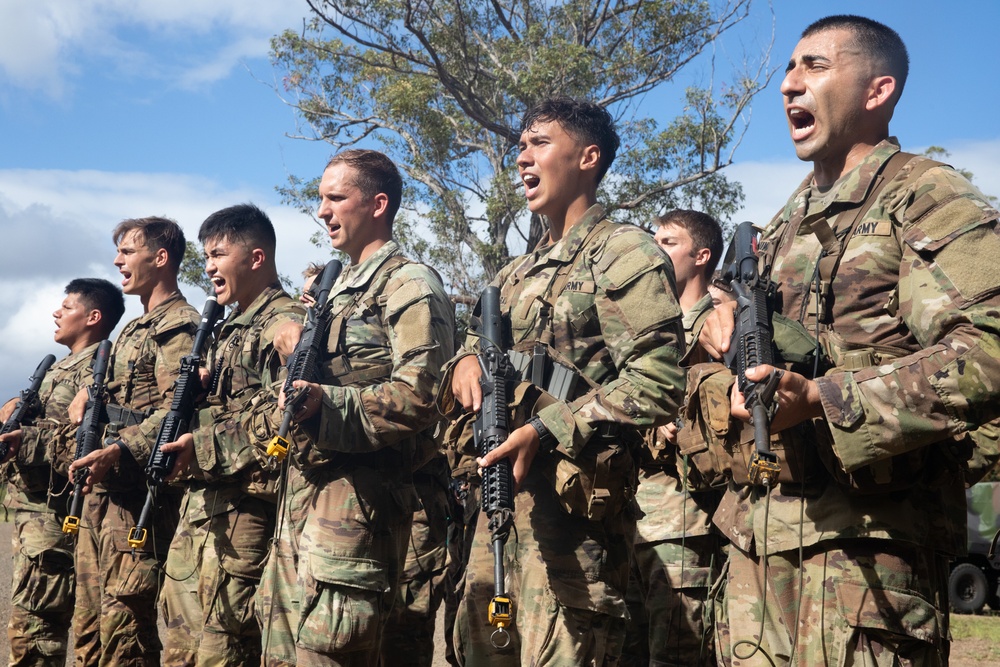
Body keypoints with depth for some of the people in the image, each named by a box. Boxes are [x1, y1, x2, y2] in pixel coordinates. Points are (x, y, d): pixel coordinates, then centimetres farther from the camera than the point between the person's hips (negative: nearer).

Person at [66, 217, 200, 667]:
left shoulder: (177, 326, -8)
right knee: (89, 629, 13)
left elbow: (175, 409, -20)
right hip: (100, 492, 10)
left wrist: (119, 451, -30)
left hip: (138, 496, -10)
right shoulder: (133, 329, 23)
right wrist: (89, 391, 14)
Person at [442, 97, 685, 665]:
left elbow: (657, 381, -15)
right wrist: (467, 359, 3)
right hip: (502, 491, 8)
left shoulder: (625, 253, -4)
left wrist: (545, 430, -21)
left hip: (575, 499, -8)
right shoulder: (518, 274, 21)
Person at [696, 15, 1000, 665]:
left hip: (867, 539, -7)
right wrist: (725, 317, 7)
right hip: (755, 533, 7)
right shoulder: (785, 227, 21)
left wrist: (821, 399, -25)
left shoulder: (926, 198, -5)